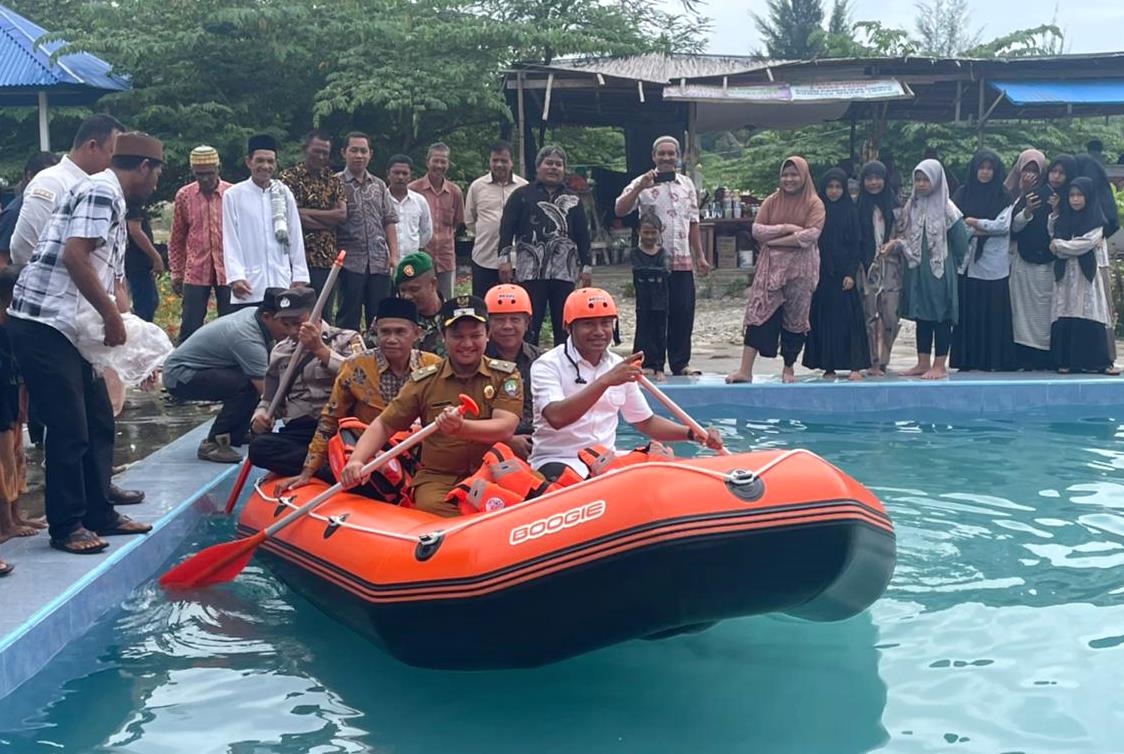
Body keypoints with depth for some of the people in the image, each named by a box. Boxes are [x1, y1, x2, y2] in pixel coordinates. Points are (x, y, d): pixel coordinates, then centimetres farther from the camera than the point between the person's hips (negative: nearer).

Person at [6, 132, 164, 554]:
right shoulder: (101, 192, -11)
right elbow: (75, 256, -22)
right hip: (44, 325, -10)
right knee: (69, 429, -4)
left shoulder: (114, 204, 20)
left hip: (70, 329, 10)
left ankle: (99, 514, 23)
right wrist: (112, 317, -15)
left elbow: (114, 279, 21)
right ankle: (66, 527, 6)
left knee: (99, 422, 14)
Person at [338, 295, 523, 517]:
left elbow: (505, 429, -10)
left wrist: (462, 428, -29)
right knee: (432, 506, -33)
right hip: (437, 479, 1)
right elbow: (383, 425, 11)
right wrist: (356, 461, -8)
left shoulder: (506, 375, 5)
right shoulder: (425, 380, 9)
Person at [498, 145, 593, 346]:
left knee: (565, 327, 5)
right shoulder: (521, 195, 7)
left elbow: (583, 235, 15)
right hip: (530, 271, -3)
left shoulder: (573, 200, 16)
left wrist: (586, 266, 8)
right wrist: (505, 258, -9)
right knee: (529, 327, -4)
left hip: (564, 272, 3)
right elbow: (507, 228, 2)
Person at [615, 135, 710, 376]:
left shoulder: (686, 184, 13)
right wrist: (639, 188, -23)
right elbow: (620, 210, -12)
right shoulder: (643, 183, -1)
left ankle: (680, 363, 14)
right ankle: (651, 365, 8)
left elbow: (693, 223, 17)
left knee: (683, 313, 4)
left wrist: (700, 256, 15)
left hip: (682, 261, 4)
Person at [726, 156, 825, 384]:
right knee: (758, 312, -7)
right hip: (770, 266, 2)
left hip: (800, 269, -2)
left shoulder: (814, 204, 0)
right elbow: (756, 230, 1)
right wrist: (785, 228, -12)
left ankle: (789, 369, 19)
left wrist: (773, 239, -13)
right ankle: (745, 370, -10)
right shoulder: (772, 201, 9)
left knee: (795, 318, 5)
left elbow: (811, 235, -14)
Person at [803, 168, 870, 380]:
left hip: (843, 274, -2)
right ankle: (828, 366, 8)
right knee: (824, 319, 2)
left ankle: (856, 366, -4)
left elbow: (856, 245, 1)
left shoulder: (850, 212, 4)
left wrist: (851, 273, -9)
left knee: (849, 318, -5)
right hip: (821, 274, 2)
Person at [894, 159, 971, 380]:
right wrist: (895, 244, -7)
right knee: (921, 315, 9)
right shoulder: (911, 206, 8)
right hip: (916, 270, 6)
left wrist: (952, 263, 1)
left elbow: (961, 240, -7)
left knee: (940, 316, -1)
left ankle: (940, 366, 4)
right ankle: (923, 363, 16)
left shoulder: (946, 208, -8)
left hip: (939, 270, -5)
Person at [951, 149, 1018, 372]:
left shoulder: (1004, 196, 5)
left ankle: (995, 360, 3)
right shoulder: (963, 194, 11)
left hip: (993, 264, -2)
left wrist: (973, 222, -3)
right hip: (966, 262, 2)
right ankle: (966, 360, 5)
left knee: (994, 313, -2)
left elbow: (1003, 225, -6)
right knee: (967, 312, 1)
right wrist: (985, 230, -9)